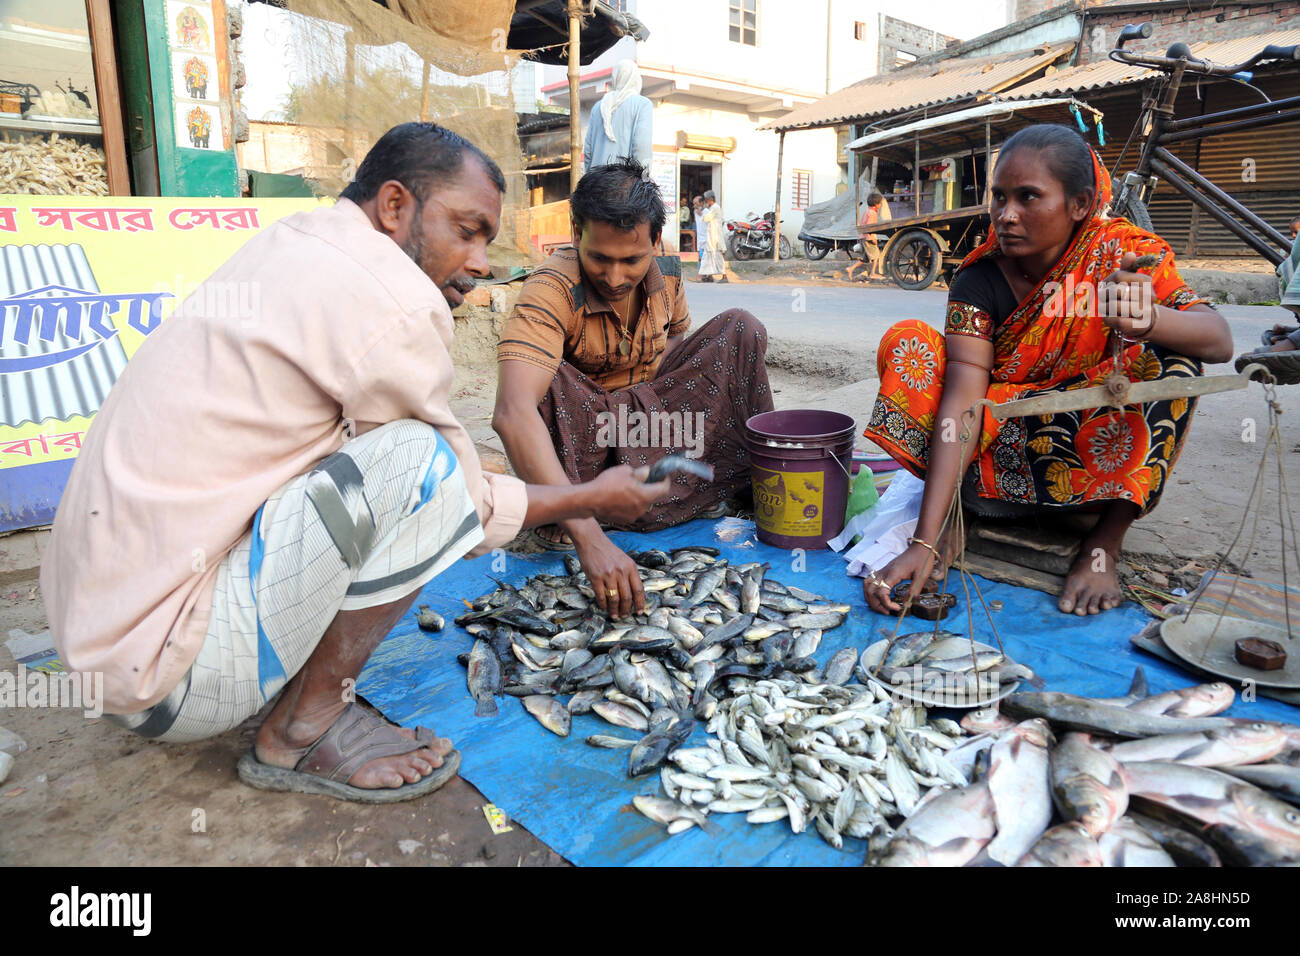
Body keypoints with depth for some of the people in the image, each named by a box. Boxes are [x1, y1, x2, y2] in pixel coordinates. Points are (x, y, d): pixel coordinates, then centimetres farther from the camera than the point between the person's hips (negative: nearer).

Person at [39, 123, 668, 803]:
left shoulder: (288, 239, 8)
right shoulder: (394, 304, -19)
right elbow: (471, 511, -9)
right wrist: (590, 499, 5)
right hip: (163, 666, -9)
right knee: (421, 464, -22)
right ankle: (302, 730, -5)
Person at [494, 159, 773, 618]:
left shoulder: (666, 274, -10)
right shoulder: (551, 290, -30)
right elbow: (512, 413, -46)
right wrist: (588, 536, -54)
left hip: (652, 414, 5)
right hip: (579, 435, -5)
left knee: (739, 328, -9)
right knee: (540, 372, -36)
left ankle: (752, 481, -2)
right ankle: (554, 520, -19)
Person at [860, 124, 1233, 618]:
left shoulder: (1125, 255, -12)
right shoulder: (979, 280, -14)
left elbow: (1219, 342, -24)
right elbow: (961, 402, -25)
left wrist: (1148, 318, -48)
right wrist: (924, 540, -35)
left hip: (1098, 461, 1)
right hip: (1001, 450, 0)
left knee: (1170, 361, -26)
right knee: (907, 342, -19)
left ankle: (1104, 542, -17)